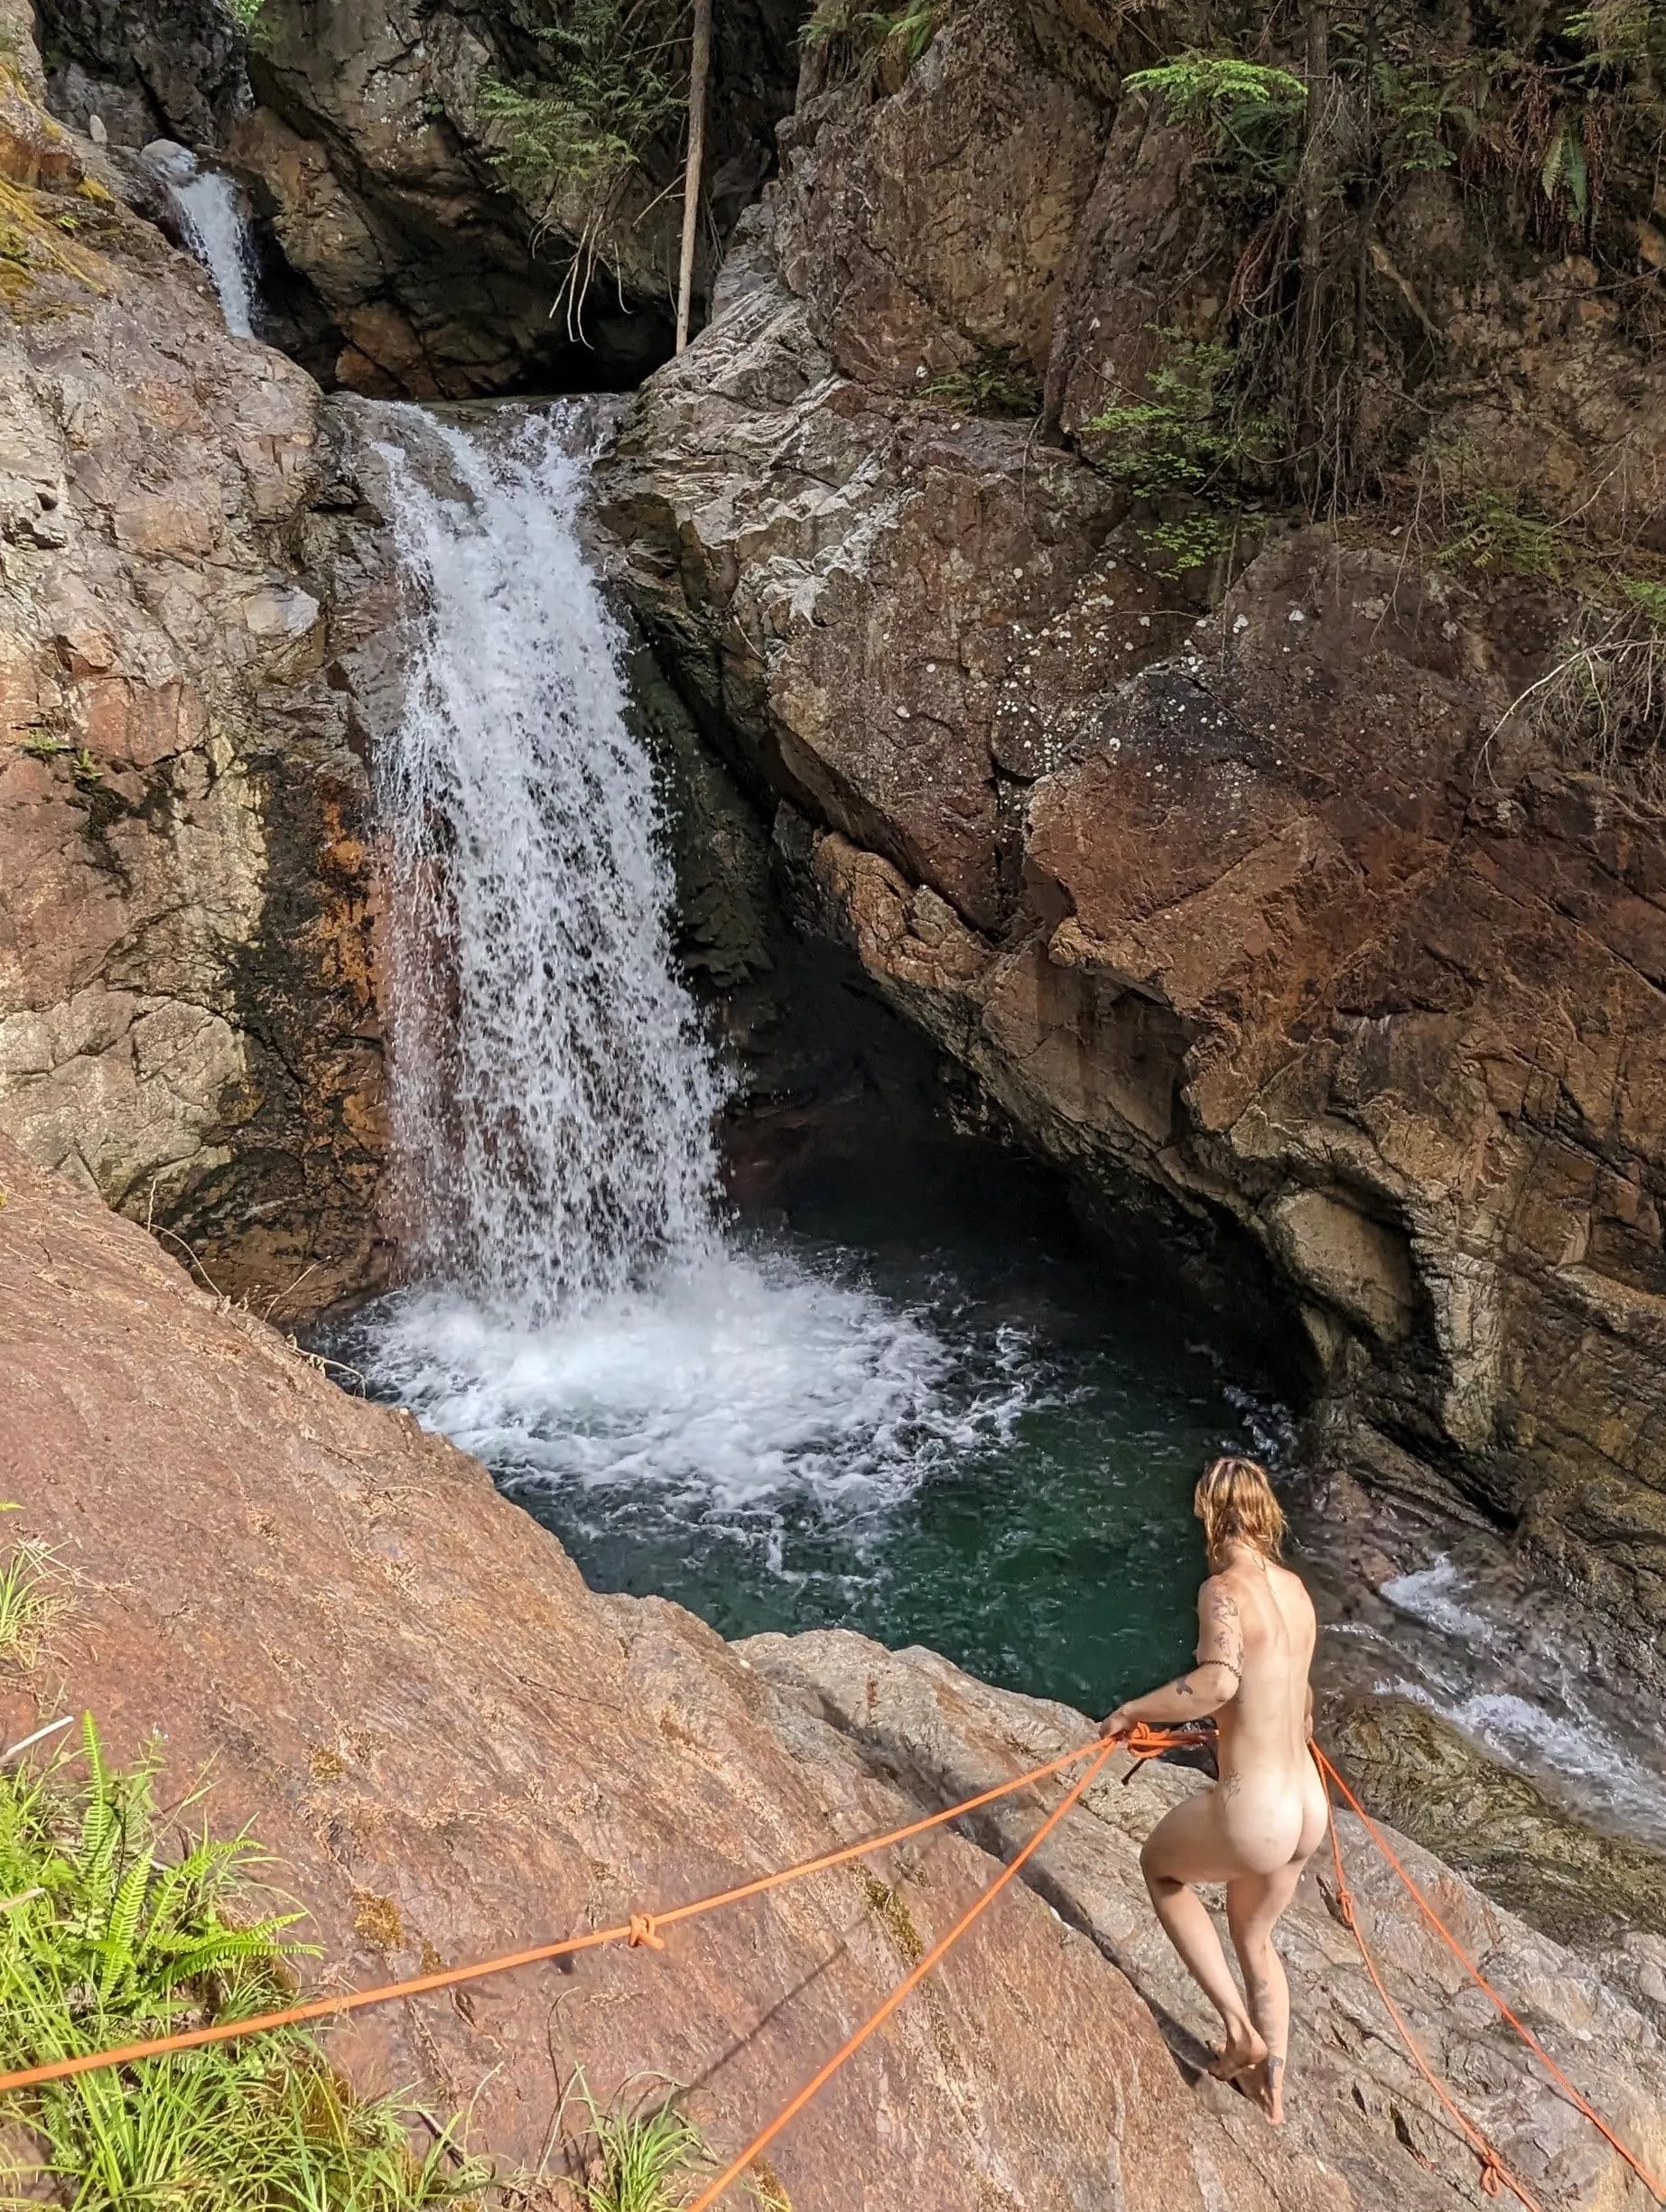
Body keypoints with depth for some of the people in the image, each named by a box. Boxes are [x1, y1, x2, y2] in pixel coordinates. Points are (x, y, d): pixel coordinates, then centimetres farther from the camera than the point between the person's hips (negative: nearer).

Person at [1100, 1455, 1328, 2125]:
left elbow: (1219, 1681, -36)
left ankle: (1240, 2027, 20)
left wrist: (1132, 1711, -22)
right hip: (1308, 1809, 7)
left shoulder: (1225, 1588, -17)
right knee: (1254, 1938, 31)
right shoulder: (1294, 1587, 6)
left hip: (1252, 1817, -7)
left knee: (1160, 1864, 25)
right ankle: (1273, 2088, 44)